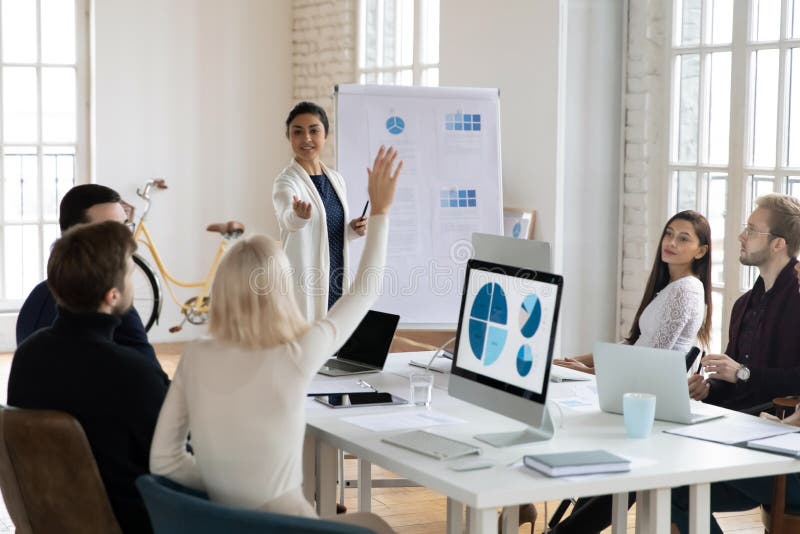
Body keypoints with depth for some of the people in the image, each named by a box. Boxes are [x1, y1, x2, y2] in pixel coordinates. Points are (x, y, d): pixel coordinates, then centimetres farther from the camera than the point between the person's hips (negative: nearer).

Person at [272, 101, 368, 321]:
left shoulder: (336, 179, 10)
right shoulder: (286, 181, -11)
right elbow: (289, 221, -33)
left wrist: (353, 229, 0)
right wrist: (299, 215, -55)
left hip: (336, 283, 7)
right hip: (303, 285, -7)